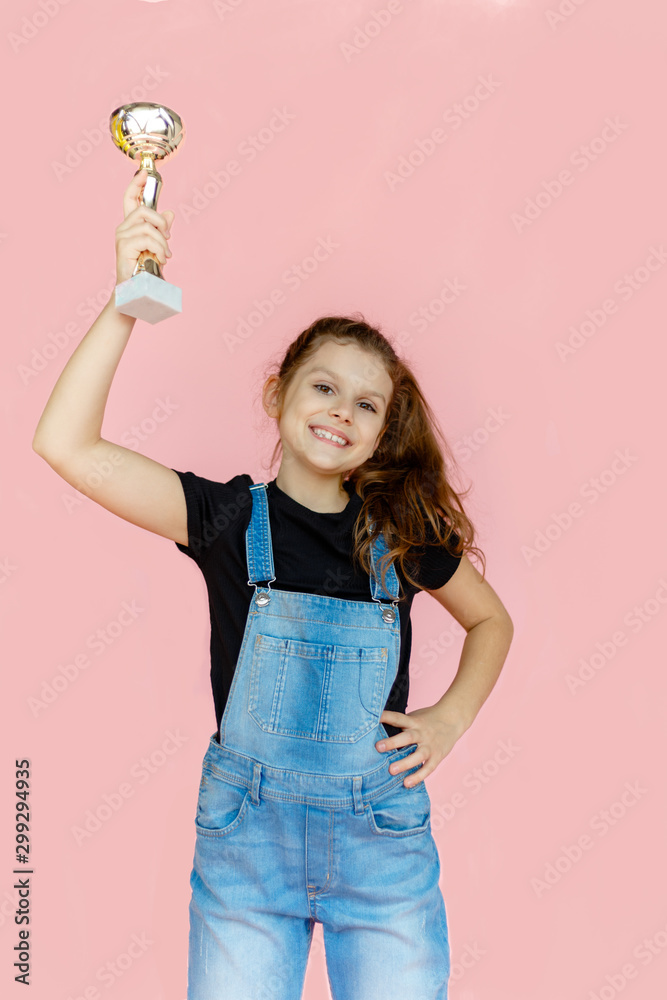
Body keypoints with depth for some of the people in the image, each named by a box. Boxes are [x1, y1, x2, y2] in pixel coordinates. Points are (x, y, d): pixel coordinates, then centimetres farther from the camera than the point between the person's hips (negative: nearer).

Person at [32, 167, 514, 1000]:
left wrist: (451, 717, 1)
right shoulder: (229, 517, -9)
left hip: (380, 836, 2)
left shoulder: (404, 533, -4)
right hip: (247, 834, -1)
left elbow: (491, 621, 15)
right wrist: (128, 299, -26)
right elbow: (65, 443, -20)